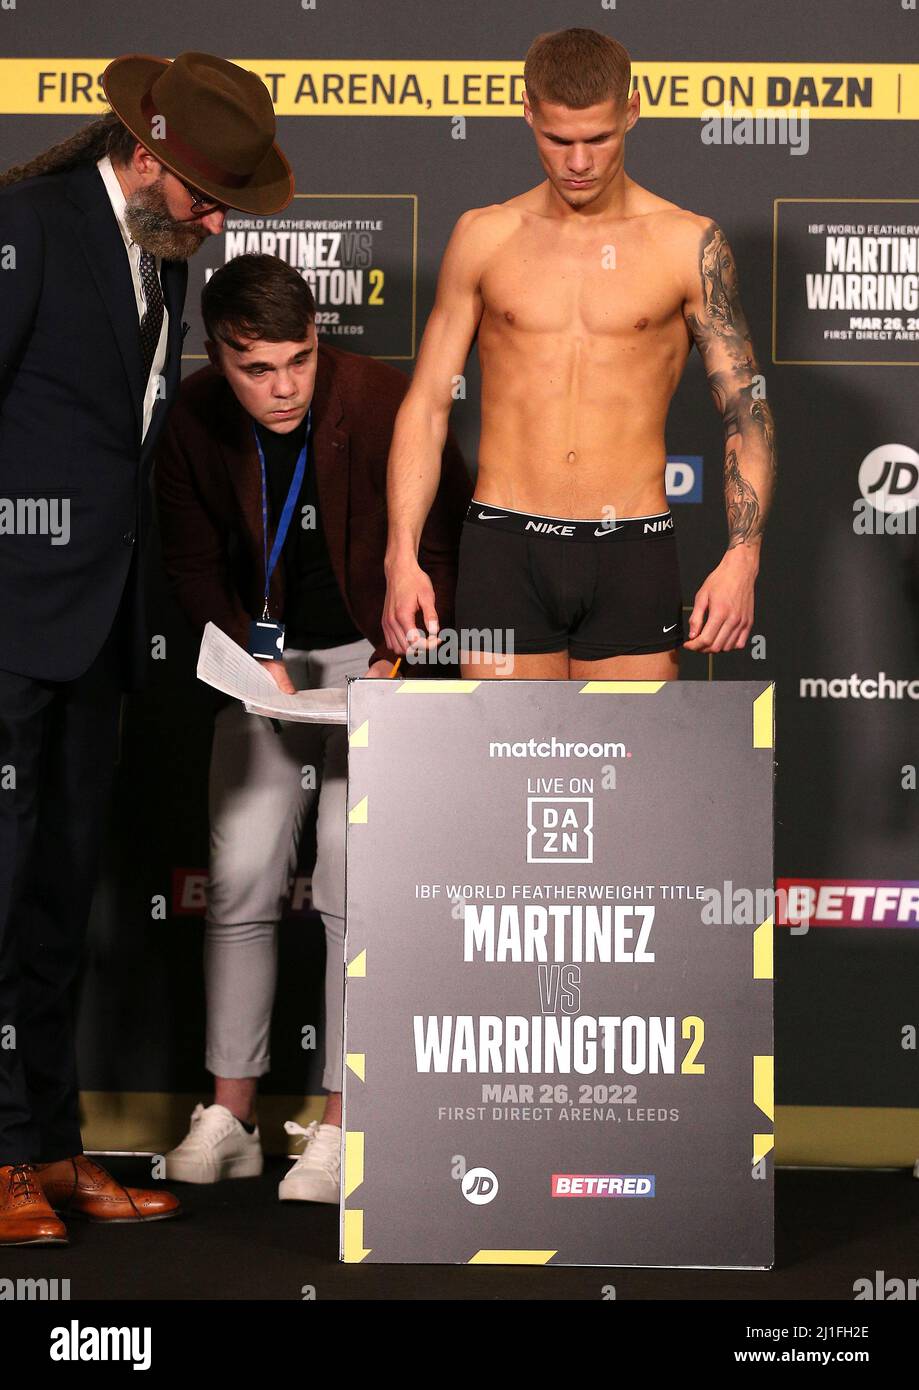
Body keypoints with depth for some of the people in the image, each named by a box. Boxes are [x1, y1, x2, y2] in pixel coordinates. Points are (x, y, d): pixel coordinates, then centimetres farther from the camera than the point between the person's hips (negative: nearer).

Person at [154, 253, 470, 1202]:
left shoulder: (386, 403, -19)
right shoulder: (195, 420, -9)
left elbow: (445, 538, -7)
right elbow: (192, 560, 2)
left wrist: (398, 659, -14)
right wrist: (251, 658, -10)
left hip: (378, 652, -3)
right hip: (264, 654, 3)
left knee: (354, 877, -11)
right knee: (239, 875, -1)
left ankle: (342, 1125, -4)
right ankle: (228, 1116, 7)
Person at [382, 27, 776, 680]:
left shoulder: (689, 243, 3)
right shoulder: (484, 236, 7)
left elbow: (747, 408, 3)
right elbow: (426, 405, 8)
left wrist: (742, 558, -9)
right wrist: (403, 556, -3)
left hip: (632, 553, -1)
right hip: (504, 551, 1)